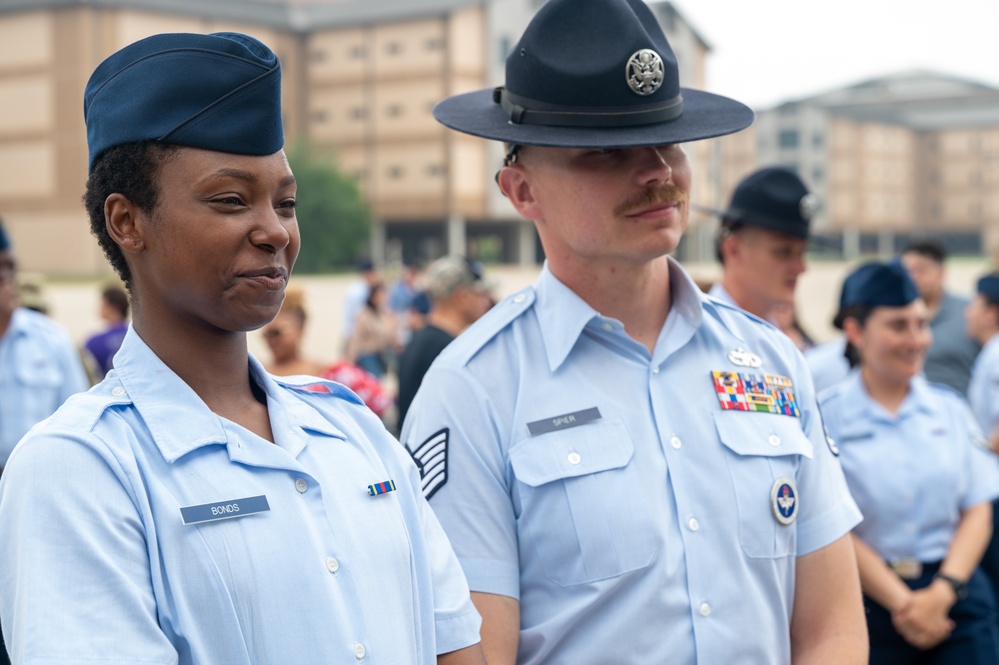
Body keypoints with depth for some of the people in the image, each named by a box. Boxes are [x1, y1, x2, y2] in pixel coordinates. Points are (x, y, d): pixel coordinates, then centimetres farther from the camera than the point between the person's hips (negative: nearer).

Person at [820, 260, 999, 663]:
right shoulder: (827, 417, -5)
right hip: (870, 604, -3)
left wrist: (942, 592, -8)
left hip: (956, 596, 3)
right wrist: (901, 602, -11)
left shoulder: (950, 408, 7)